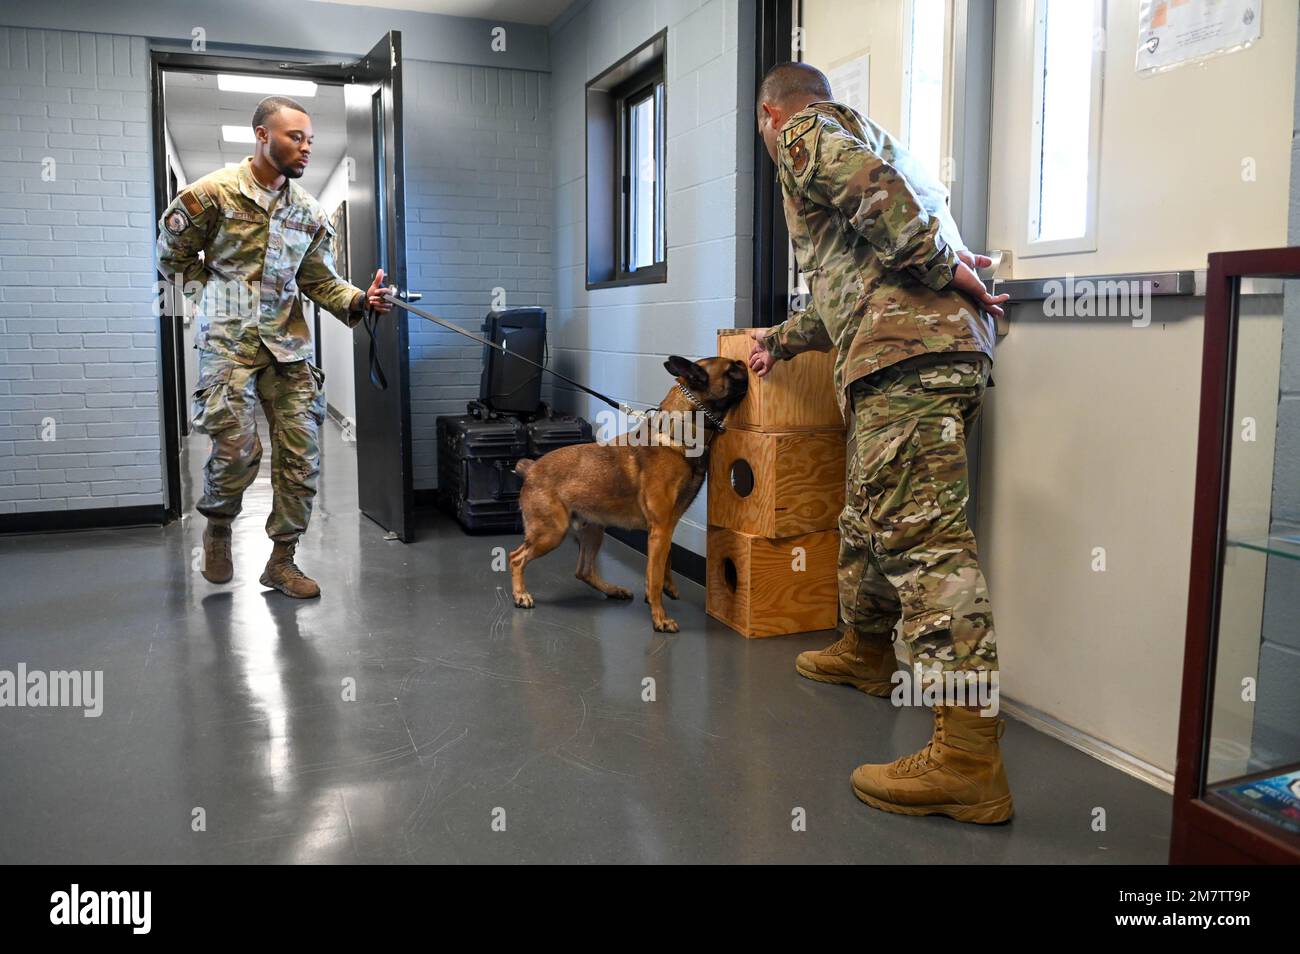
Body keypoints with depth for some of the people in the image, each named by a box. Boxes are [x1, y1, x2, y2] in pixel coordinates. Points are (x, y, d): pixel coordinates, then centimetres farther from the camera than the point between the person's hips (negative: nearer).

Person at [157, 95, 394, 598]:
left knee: (302, 452, -1)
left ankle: (282, 560, 12)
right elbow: (173, 255, 7)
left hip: (286, 343, 5)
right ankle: (217, 526, 21)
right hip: (228, 341, -4)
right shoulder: (212, 193, -5)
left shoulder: (310, 212, 8)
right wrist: (215, 298, 4)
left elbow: (319, 281, 11)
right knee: (238, 447, -12)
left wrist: (359, 300, -7)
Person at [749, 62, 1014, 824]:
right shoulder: (869, 139, 36)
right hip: (952, 344, 10)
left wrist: (941, 264, -13)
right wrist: (782, 340, 50)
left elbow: (866, 181, -17)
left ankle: (969, 758, -20)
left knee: (920, 530, -17)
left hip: (909, 350, -10)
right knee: (870, 514, 21)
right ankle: (866, 652, 38)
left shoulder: (805, 133, 7)